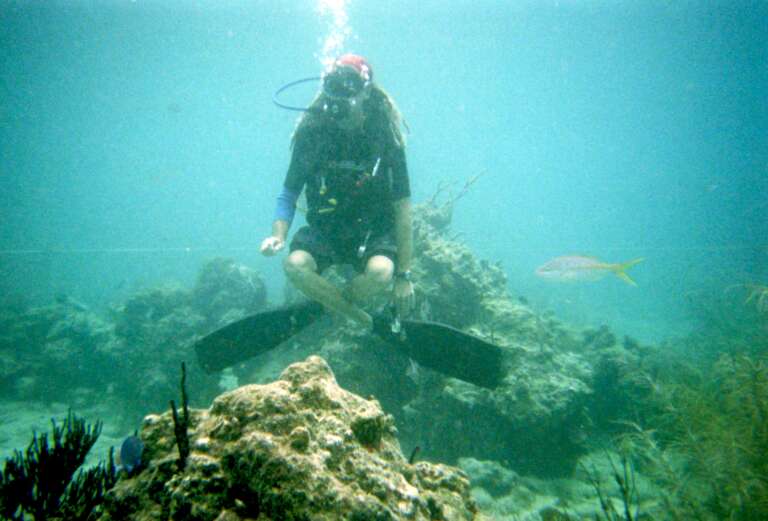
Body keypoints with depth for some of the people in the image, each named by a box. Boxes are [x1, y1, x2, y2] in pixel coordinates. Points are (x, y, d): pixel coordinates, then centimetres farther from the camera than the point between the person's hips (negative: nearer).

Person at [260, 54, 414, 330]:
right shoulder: (312, 131, -8)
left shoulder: (385, 137, -11)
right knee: (294, 265, -28)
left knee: (381, 272, -33)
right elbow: (288, 194, 0)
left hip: (374, 231, -1)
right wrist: (278, 236, -21)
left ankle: (319, 310, -2)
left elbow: (402, 210, -9)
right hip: (324, 230, 2)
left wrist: (404, 275, -10)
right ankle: (373, 325, -11)